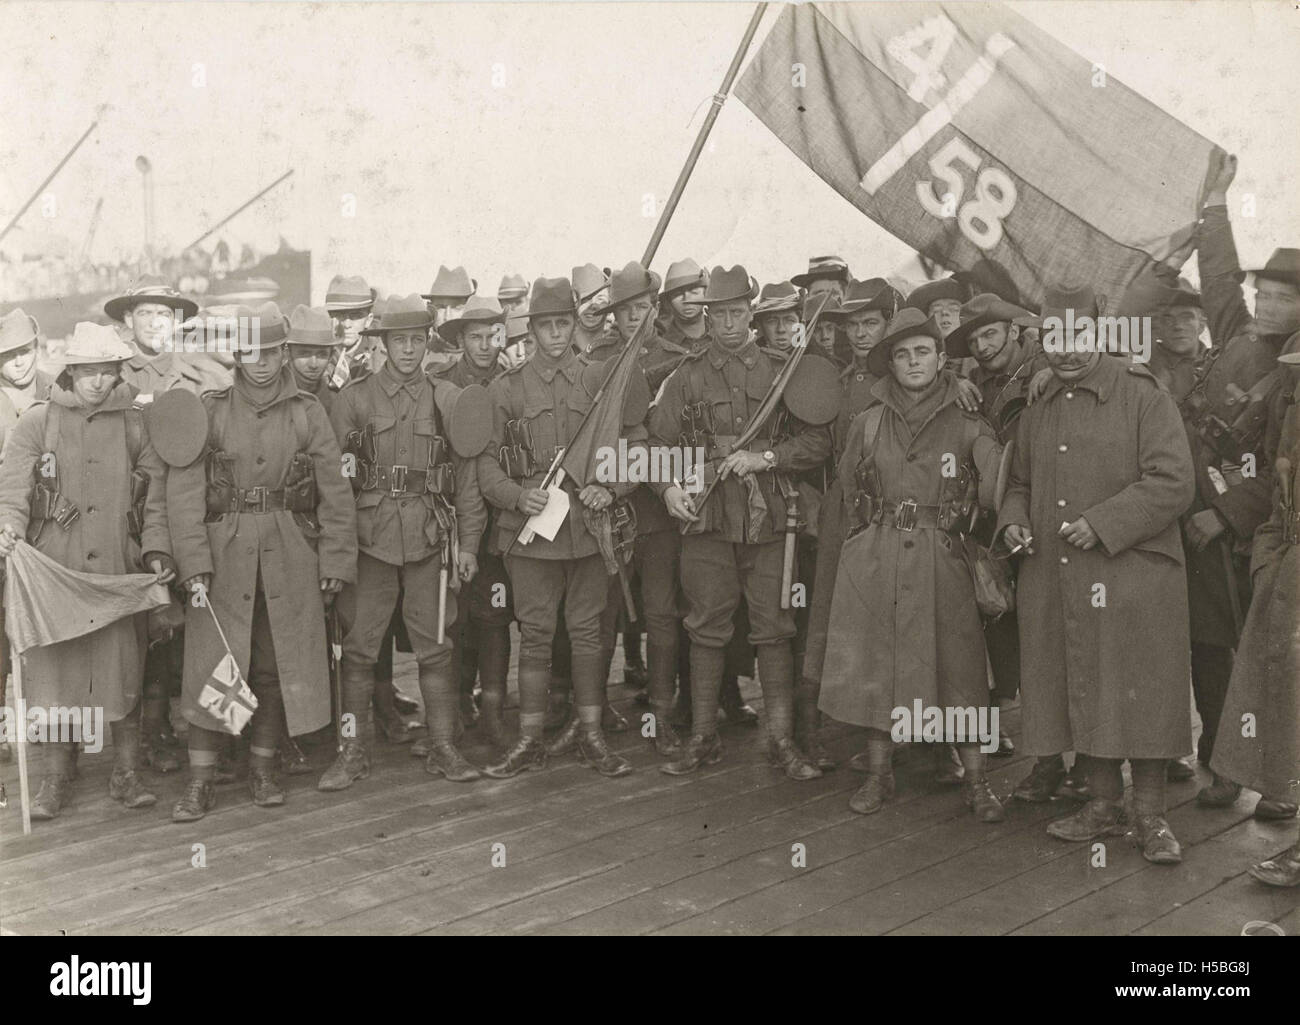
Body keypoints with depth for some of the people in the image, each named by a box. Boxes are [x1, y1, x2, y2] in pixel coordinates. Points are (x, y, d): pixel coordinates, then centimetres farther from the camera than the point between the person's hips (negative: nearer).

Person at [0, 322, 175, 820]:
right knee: (55, 668, 2)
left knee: (123, 671, 1)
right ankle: (56, 778, 17)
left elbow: (155, 497, 9)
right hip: (52, 568, 0)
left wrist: (157, 551, -3)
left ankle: (127, 774, 15)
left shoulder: (135, 425, 8)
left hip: (118, 571, 1)